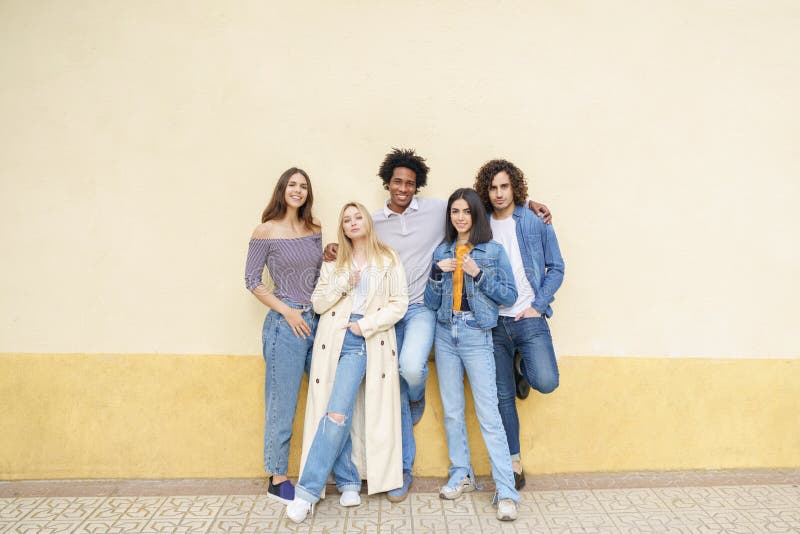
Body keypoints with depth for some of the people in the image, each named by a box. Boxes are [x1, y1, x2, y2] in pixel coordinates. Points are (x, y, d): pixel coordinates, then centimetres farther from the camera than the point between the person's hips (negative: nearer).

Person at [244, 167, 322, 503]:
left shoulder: (316, 230, 10)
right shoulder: (265, 232, -2)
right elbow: (252, 281, -3)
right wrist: (287, 311, -10)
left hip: (319, 322, 5)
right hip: (285, 324, -5)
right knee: (283, 403, 3)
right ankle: (278, 480, 19)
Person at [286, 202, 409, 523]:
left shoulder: (388, 260, 7)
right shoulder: (334, 263, 14)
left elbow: (399, 303, 0)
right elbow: (318, 304, 7)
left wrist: (365, 325, -8)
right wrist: (343, 284, -8)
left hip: (368, 342, -3)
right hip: (335, 339, 3)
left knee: (337, 412, -13)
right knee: (338, 413, -1)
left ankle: (308, 491, -6)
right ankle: (348, 482, 15)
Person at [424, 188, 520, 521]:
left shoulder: (493, 251, 1)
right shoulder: (442, 252, 10)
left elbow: (509, 296, -2)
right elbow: (431, 303, 8)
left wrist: (478, 274, -14)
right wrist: (437, 272, -9)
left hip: (476, 336, -4)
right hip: (446, 334, 4)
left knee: (488, 415, -7)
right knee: (452, 411, 10)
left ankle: (506, 492, -2)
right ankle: (461, 475, 24)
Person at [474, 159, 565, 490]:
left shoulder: (537, 223, 2)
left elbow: (556, 268, 2)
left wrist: (538, 305, -7)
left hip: (528, 318, -1)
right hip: (494, 322, 2)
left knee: (546, 382, -17)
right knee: (503, 396, 6)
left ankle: (521, 366, 19)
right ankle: (513, 462, 21)